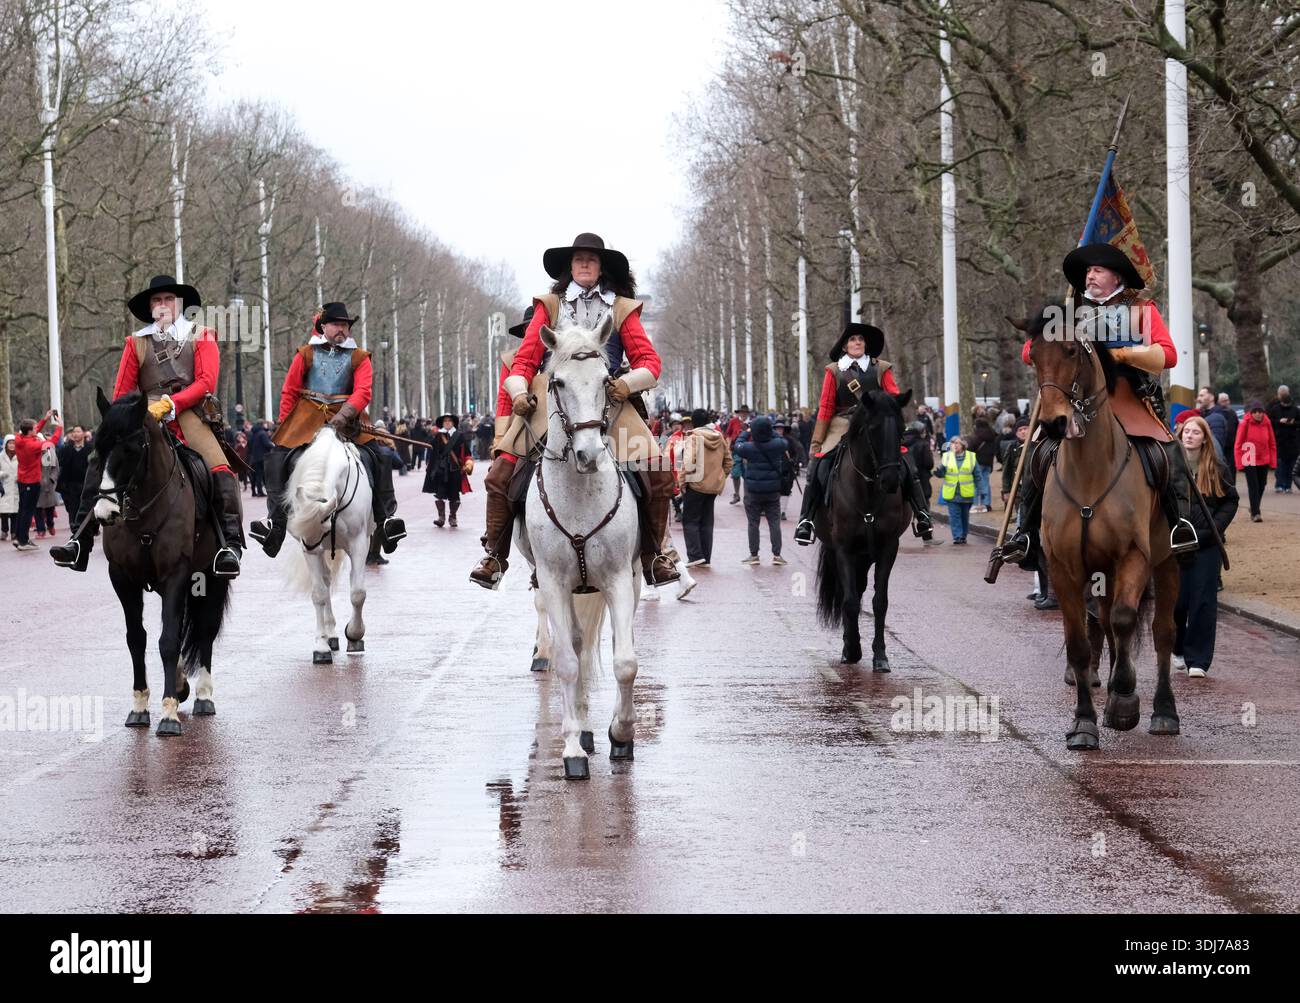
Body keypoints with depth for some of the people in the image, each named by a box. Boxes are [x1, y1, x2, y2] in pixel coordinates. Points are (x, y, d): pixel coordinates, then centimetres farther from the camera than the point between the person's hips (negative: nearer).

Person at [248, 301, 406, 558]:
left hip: (345, 416, 0)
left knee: (379, 457, -17)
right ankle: (276, 522, -8)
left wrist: (344, 415, -25)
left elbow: (362, 392, -9)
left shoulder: (359, 358, 5)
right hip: (308, 417, 0)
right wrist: (284, 426, 1)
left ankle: (385, 518, -10)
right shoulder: (306, 354, 6)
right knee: (277, 457, -15)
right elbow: (289, 391, 8)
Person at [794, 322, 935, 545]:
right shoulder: (834, 371, 10)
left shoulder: (881, 369, 11)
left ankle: (921, 514, -12)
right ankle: (806, 519, -17)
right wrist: (816, 442, 3)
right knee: (817, 464, -22)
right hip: (842, 428, 0)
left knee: (904, 462, -19)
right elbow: (825, 407, 8)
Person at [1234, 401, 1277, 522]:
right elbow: (1238, 445, -8)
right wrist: (1240, 463, -11)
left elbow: (1272, 444, 7)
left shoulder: (1267, 424, 1)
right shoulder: (1245, 424, -10)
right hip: (1249, 461, -4)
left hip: (1264, 461, 4)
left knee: (1261, 486, 12)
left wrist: (1273, 462, 3)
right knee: (1253, 487, -9)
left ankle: (1254, 509, 32)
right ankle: (1255, 513, -9)